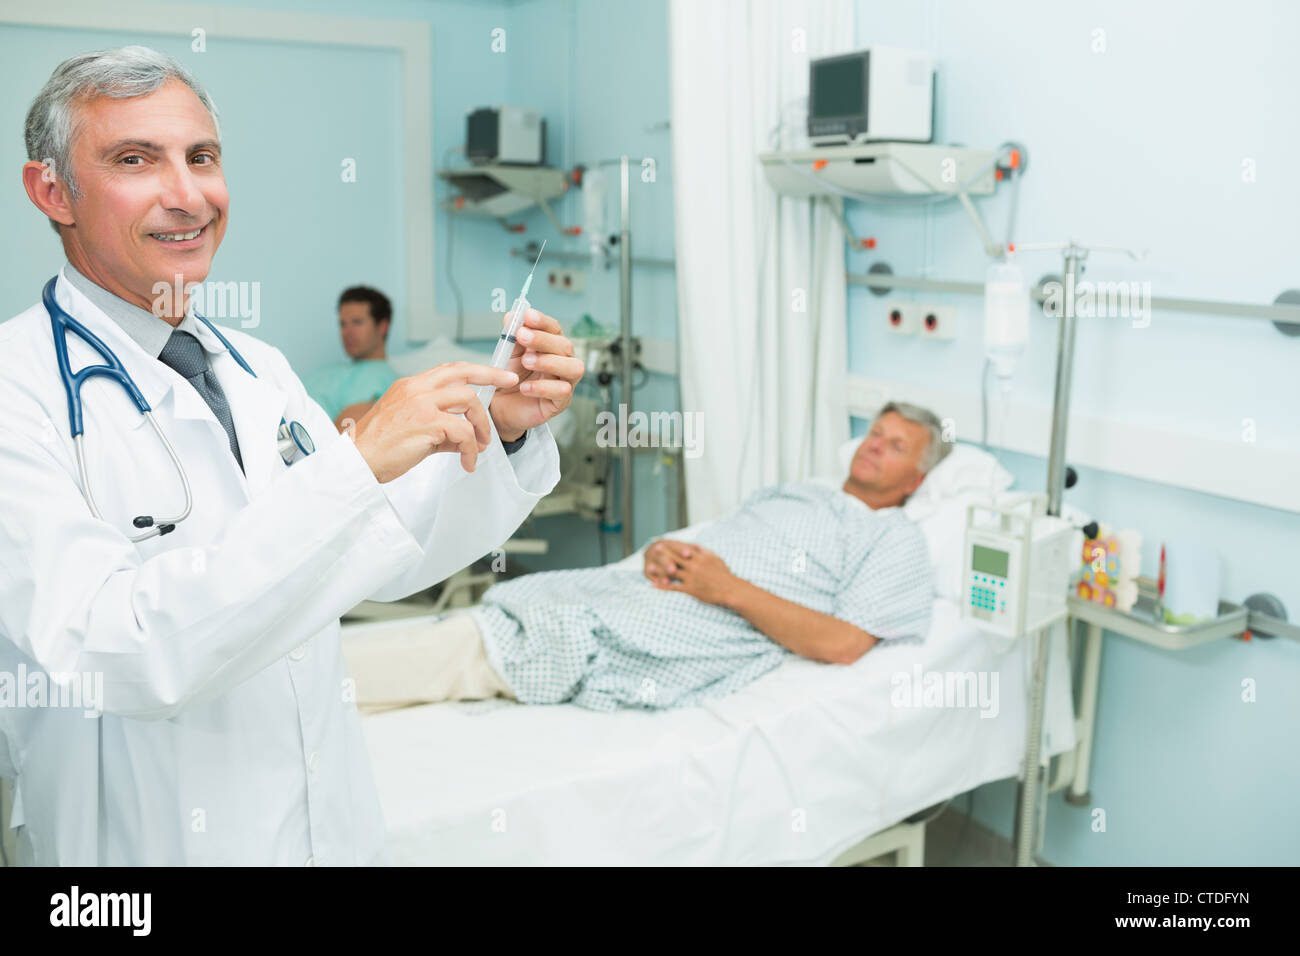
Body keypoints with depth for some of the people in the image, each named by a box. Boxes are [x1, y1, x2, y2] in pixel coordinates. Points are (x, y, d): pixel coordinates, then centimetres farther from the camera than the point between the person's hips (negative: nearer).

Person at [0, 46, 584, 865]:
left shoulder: (261, 369, 4)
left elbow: (386, 558, 5)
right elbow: (111, 655, -29)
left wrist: (504, 431, -10)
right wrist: (356, 460, -32)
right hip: (154, 836, -6)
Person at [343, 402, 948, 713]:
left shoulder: (896, 540, 7)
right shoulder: (791, 492, 28)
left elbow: (842, 643, -9)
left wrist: (732, 589, -11)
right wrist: (663, 553, 0)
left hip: (665, 652, -6)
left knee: (458, 654, -17)